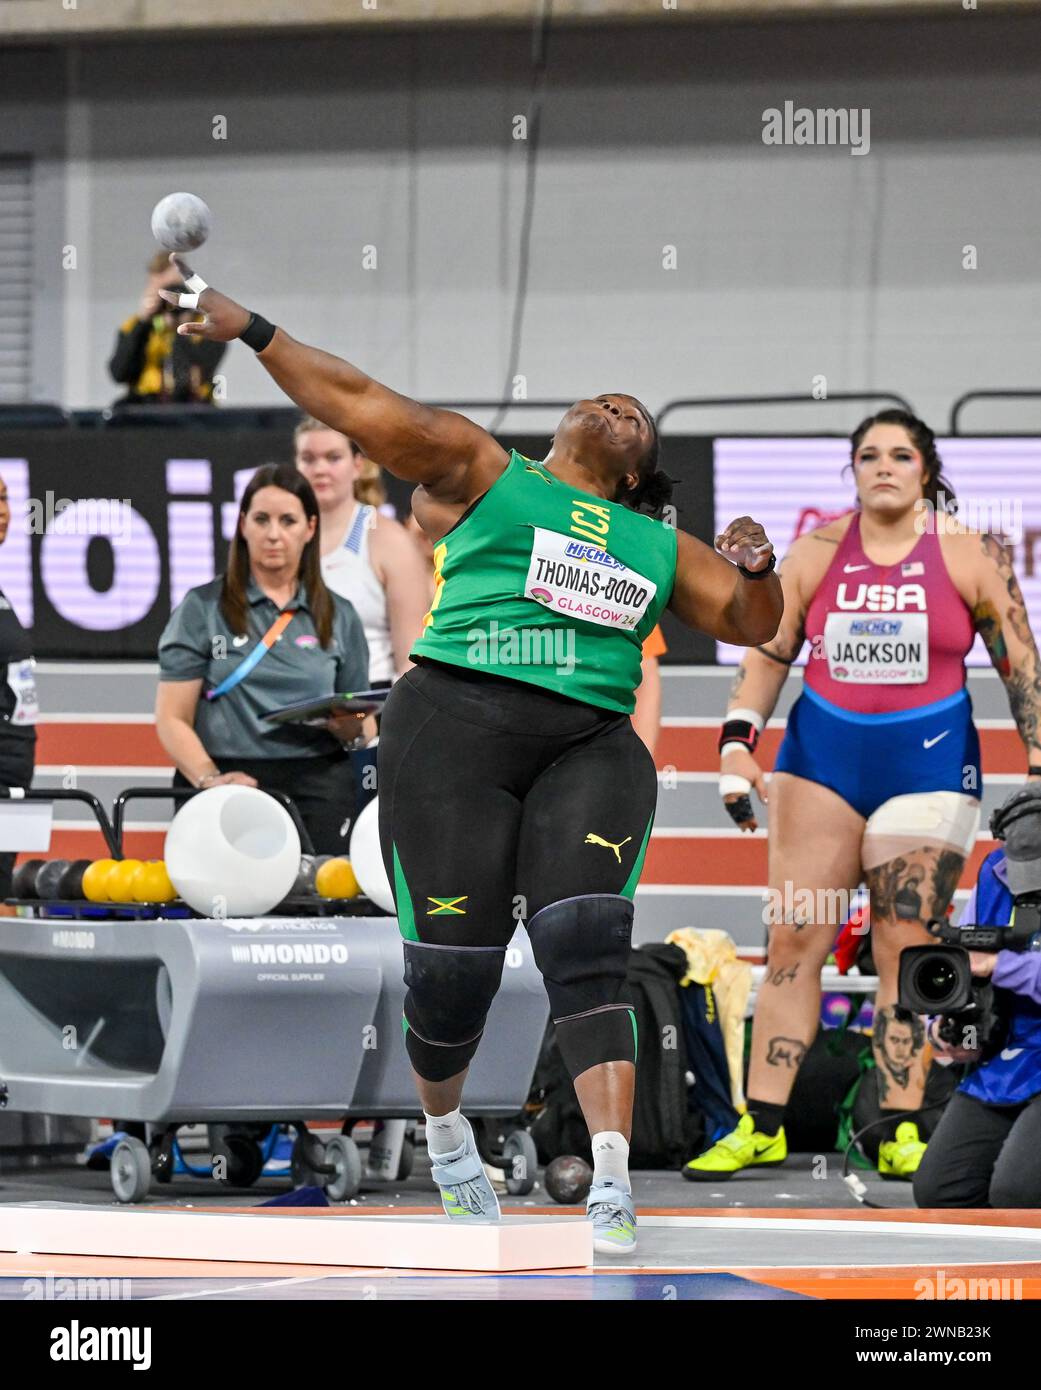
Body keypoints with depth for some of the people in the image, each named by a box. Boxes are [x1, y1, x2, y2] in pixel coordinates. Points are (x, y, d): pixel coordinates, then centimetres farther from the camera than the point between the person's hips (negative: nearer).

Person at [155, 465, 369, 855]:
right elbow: (172, 720, 1)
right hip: (229, 785, -2)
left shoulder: (338, 617, 15)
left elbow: (357, 731, 18)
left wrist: (345, 724, -5)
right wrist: (209, 779, -15)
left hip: (317, 789, 2)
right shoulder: (202, 608, 7)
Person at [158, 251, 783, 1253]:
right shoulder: (483, 474, 14)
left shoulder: (657, 547, 25)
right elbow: (360, 406, 9)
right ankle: (445, 1134, 27)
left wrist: (755, 568, 4)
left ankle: (612, 1191, -26)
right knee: (453, 965, -5)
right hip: (457, 721, -2)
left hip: (593, 746, 2)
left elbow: (751, 622, 27)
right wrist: (251, 332, 3)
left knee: (586, 946, -18)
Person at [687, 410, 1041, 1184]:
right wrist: (737, 743, -2)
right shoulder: (816, 553, 5)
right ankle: (763, 1127, 1)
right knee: (794, 942, -2)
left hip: (929, 763, -2)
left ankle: (899, 1135, 0)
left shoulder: (970, 554, -1)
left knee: (905, 952, -4)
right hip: (821, 756, 2)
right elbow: (768, 654, 8)